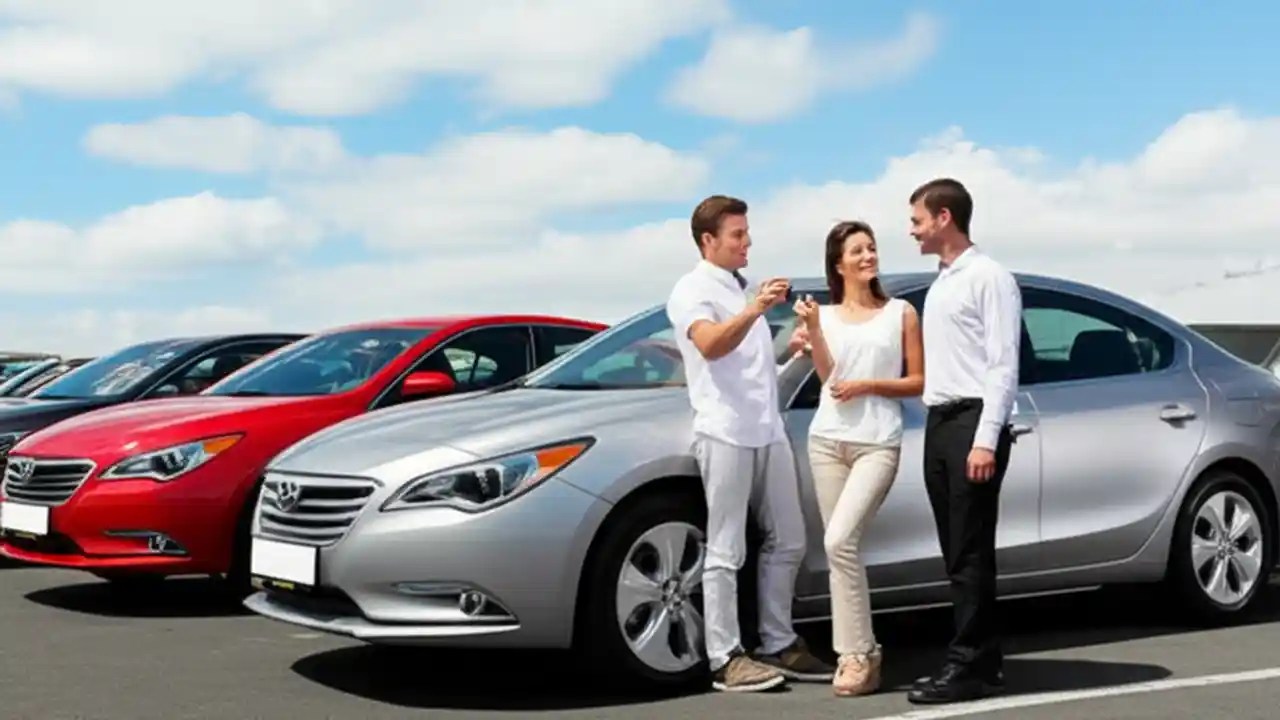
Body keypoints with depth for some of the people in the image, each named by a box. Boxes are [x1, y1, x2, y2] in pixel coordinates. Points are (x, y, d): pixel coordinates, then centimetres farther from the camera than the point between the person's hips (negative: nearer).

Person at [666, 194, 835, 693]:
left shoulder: (743, 288, 22)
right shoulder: (692, 290, -3)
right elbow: (710, 345, -23)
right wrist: (755, 310, -33)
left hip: (768, 432, 9)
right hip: (724, 434, -8)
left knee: (787, 541, 10)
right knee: (726, 551, -6)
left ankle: (779, 645, 19)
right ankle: (725, 660, -3)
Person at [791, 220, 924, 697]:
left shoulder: (901, 313, 7)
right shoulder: (825, 315, 11)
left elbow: (919, 382, 4)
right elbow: (827, 374, -3)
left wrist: (868, 385, -7)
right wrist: (811, 329, -14)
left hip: (878, 444, -3)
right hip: (827, 441, 3)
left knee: (839, 541, -18)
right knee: (839, 548, 3)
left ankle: (858, 654, -9)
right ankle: (857, 652, 11)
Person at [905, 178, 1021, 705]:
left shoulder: (988, 277, -7)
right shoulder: (939, 285, 20)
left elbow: (1003, 365, -13)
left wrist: (986, 439, -20)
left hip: (971, 423, -9)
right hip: (939, 424, 9)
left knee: (971, 552, -7)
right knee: (955, 552, 10)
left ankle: (969, 666, -4)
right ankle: (980, 657, 17)